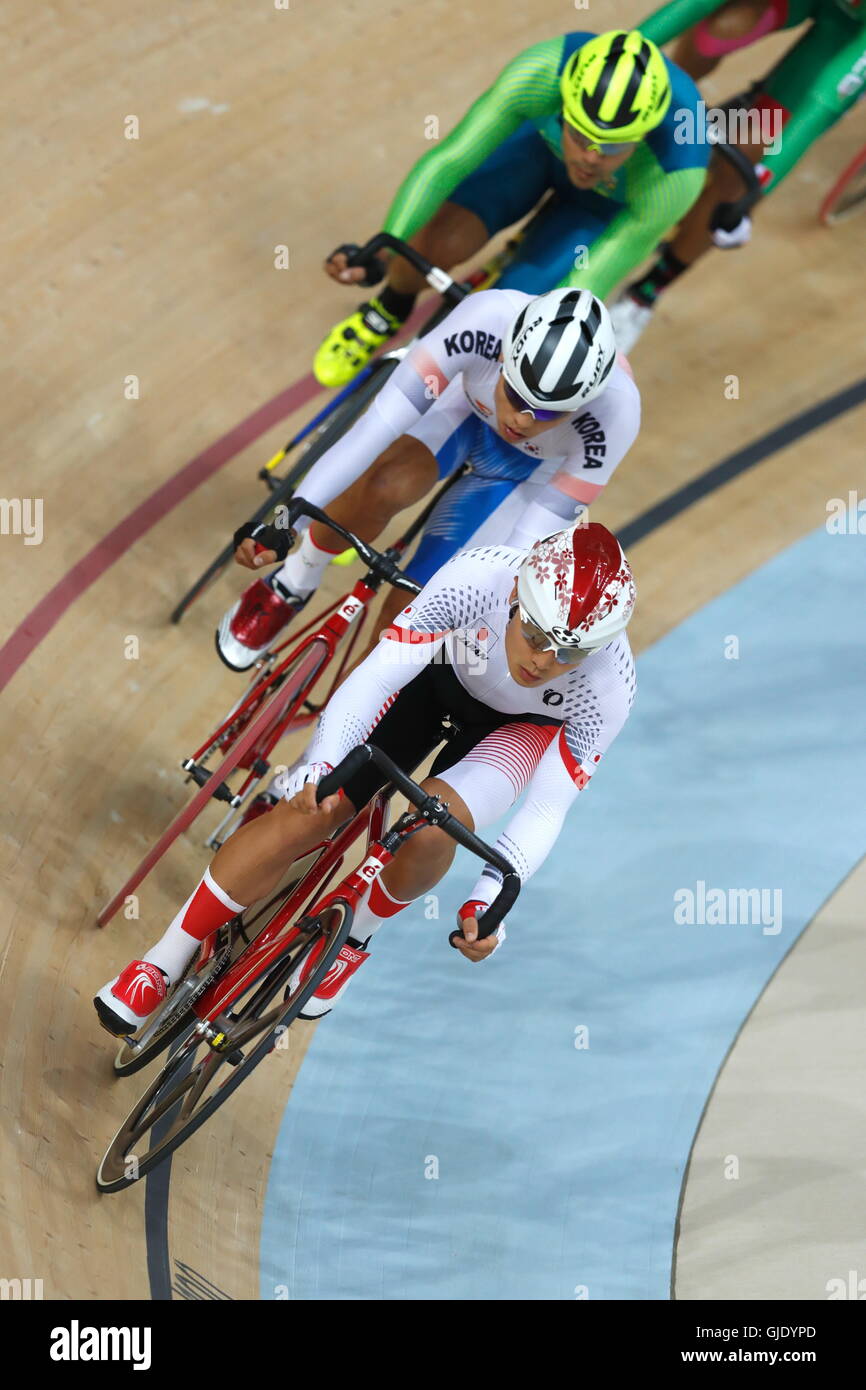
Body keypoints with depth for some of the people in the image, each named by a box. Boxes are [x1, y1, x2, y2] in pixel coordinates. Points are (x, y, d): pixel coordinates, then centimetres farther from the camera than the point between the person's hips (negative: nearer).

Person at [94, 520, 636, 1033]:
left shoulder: (610, 690, -35)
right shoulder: (479, 577, -39)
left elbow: (546, 811, -29)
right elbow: (377, 674, -38)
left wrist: (489, 899, -41)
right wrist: (319, 769, -53)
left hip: (520, 724, 0)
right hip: (437, 669, 1)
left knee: (432, 828, -30)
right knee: (308, 811, -14)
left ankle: (355, 939, 4)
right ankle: (162, 965, 1)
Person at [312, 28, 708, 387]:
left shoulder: (675, 178, -41)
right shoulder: (541, 72, -40)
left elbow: (582, 294, -35)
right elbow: (446, 160, -37)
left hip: (613, 200, -1)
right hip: (540, 136, 1)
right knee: (437, 243, -21)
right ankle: (386, 311, 14)